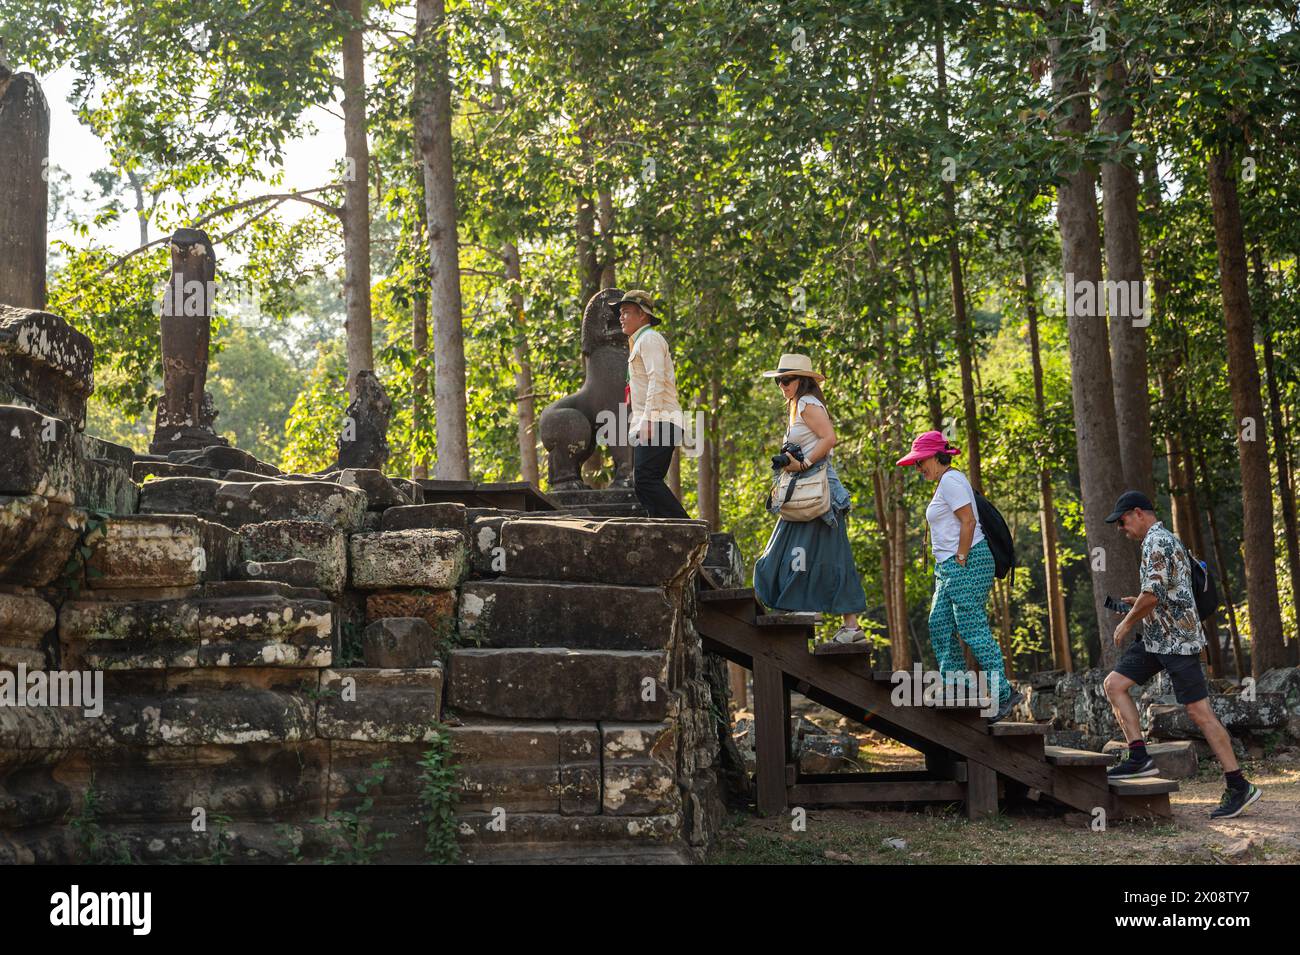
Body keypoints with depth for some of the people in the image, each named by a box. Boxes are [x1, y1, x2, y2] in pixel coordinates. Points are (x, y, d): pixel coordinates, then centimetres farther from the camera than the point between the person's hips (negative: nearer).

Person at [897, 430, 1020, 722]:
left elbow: (968, 521, -20)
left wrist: (960, 560, -17)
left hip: (966, 564, -11)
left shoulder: (950, 481, -11)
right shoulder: (946, 482, 21)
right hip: (950, 567, 11)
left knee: (973, 629, -12)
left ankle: (1003, 692, -9)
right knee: (939, 624, 10)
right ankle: (955, 685, 14)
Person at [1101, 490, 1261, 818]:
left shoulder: (1157, 541, -14)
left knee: (1199, 711, -7)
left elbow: (1153, 593, -24)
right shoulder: (1166, 539, 19)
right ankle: (1139, 758, 1)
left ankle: (1238, 786, -1)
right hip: (1156, 639, 11)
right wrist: (1138, 604, 18)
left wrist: (1127, 622, -10)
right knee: (1113, 684, 4)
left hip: (1177, 639, -11)